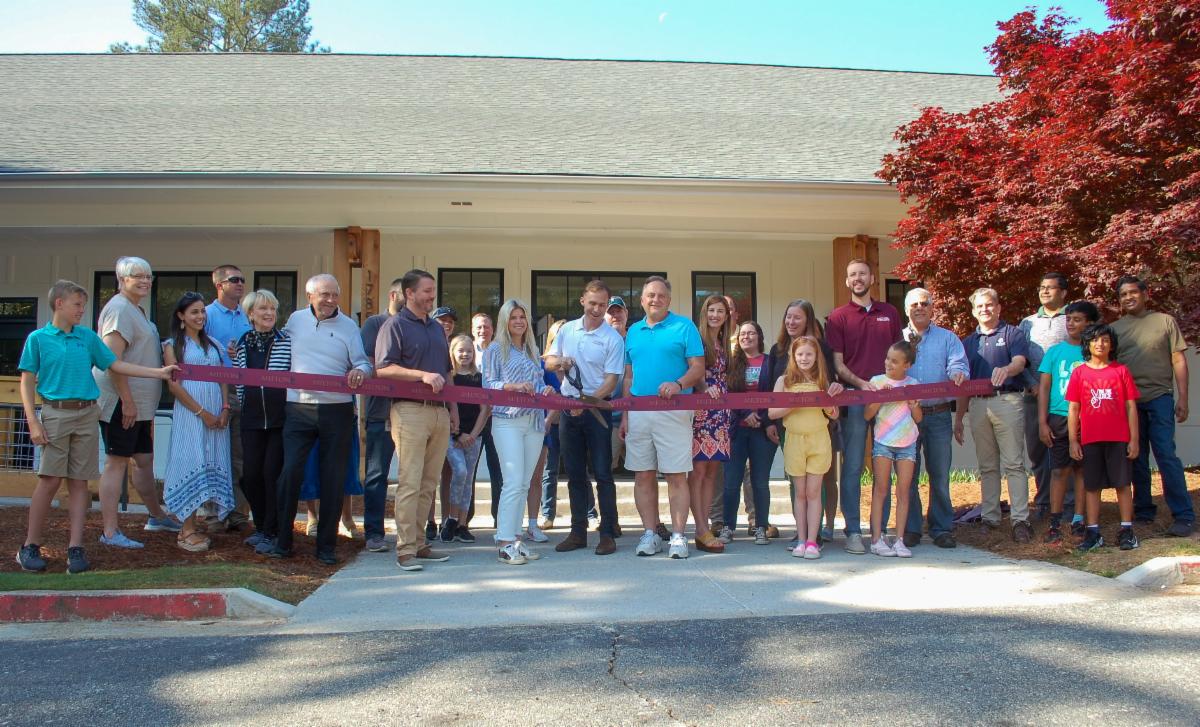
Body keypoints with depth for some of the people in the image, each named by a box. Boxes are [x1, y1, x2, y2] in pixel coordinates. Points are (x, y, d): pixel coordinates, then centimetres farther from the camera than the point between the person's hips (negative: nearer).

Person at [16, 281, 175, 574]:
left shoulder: (88, 337, 10)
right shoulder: (38, 338, 1)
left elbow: (116, 365, 12)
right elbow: (27, 383, 0)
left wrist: (159, 372, 5)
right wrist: (33, 422, -8)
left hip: (87, 415, 3)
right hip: (55, 414, -3)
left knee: (79, 482, 3)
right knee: (50, 481, -5)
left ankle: (76, 548, 6)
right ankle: (30, 546, 9)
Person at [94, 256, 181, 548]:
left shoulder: (136, 310, 19)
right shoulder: (119, 309, -13)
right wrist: (127, 401, -23)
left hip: (137, 403, 10)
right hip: (121, 402, -10)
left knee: (144, 459, 18)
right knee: (117, 462, -5)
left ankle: (157, 516, 32)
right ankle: (110, 532, 0)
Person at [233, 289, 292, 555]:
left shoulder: (287, 341, -2)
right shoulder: (242, 343, 11)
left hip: (280, 418, -4)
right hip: (252, 419, 4)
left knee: (272, 473, -5)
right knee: (250, 475, 4)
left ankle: (272, 533, 7)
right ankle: (261, 526, 24)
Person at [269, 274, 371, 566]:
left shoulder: (348, 326, 6)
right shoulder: (295, 320, 10)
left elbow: (363, 362, 2)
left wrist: (359, 371, -19)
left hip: (337, 410, 0)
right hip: (298, 409, 0)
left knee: (333, 478, 3)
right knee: (290, 472, -8)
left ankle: (326, 545, 14)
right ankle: (282, 540, 7)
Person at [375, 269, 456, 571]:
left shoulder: (437, 328, 22)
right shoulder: (395, 325, -1)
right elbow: (383, 368, -12)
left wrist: (452, 407, 20)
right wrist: (423, 375, -18)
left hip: (439, 411, 7)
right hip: (410, 410, -7)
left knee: (429, 483, 8)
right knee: (409, 483, -9)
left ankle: (419, 543, 15)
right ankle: (405, 549, -5)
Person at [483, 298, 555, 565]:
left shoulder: (533, 351, 20)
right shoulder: (495, 349, 4)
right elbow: (488, 384, -3)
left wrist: (546, 390, -3)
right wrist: (514, 386, -18)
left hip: (534, 421, 6)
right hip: (507, 420, -5)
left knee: (524, 484, 5)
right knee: (514, 482, -13)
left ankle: (515, 538, 12)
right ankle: (505, 544, -8)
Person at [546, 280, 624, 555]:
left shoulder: (613, 338, -7)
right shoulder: (567, 329, 8)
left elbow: (611, 380, -10)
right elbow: (548, 362, 15)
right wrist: (559, 362, -8)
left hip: (598, 409, -4)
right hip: (569, 407, 5)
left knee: (602, 473, -2)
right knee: (575, 474, 10)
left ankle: (608, 533, 6)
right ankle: (578, 532, 19)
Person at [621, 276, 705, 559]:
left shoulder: (684, 326, 2)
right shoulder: (633, 331, 16)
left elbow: (698, 368, -3)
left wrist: (678, 384, -22)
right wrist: (625, 414, 12)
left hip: (673, 411, -4)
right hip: (638, 411, 5)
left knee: (676, 476, -3)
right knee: (643, 476, 6)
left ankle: (678, 536, 4)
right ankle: (650, 534, 15)